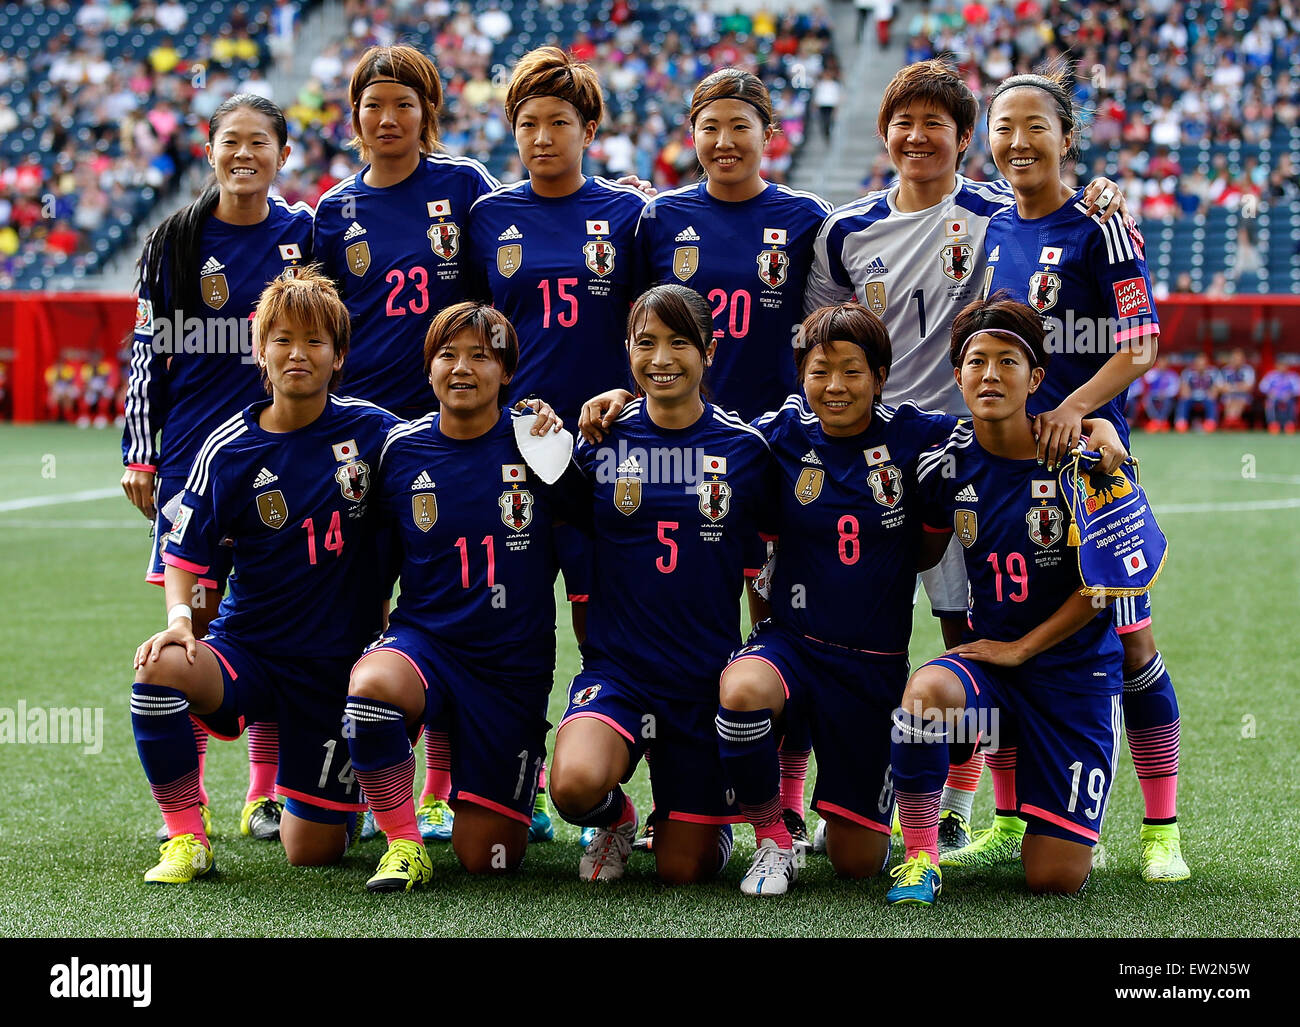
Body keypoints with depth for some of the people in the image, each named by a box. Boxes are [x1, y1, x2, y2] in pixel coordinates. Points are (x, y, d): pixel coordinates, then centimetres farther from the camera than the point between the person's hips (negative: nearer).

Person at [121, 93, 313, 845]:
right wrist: (140, 454, 2)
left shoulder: (305, 235, 4)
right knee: (193, 615, -1)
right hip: (192, 449, 0)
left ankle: (269, 791, 12)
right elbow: (148, 352, 6)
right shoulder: (174, 242, 3)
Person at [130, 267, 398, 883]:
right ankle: (186, 837, -14)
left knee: (311, 852, -2)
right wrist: (179, 616, -16)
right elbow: (186, 550, -1)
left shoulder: (372, 432, -3)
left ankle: (336, 795, 36)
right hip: (247, 652, 0)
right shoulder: (228, 450, -4)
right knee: (159, 671, -34)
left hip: (337, 668, 0)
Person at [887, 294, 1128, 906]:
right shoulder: (945, 466, -3)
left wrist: (1020, 648, -9)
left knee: (1056, 879, -7)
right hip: (988, 658, 2)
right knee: (927, 690, -37)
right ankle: (920, 856, -17)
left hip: (1077, 667, -2)